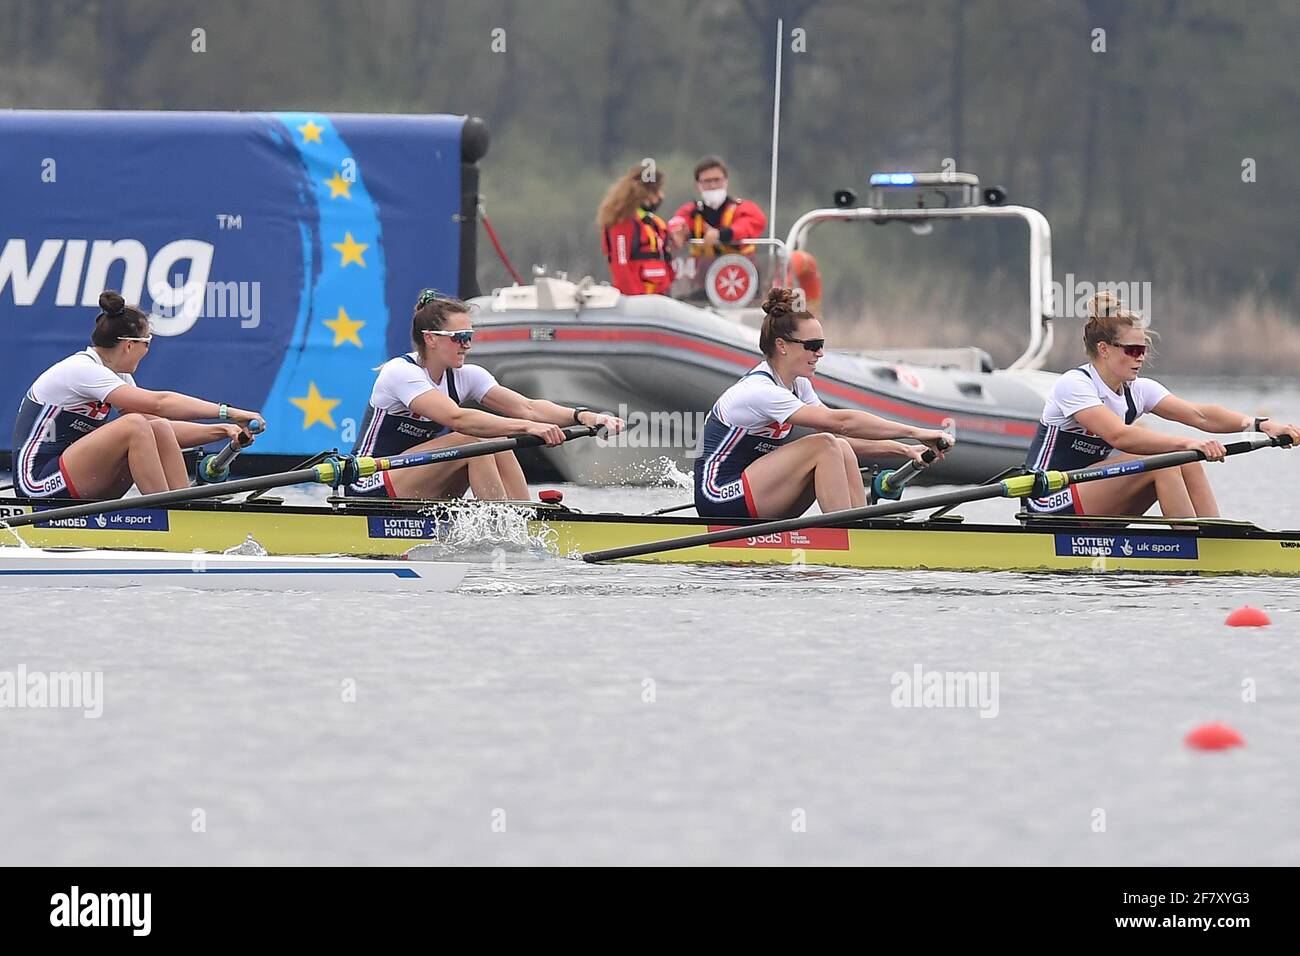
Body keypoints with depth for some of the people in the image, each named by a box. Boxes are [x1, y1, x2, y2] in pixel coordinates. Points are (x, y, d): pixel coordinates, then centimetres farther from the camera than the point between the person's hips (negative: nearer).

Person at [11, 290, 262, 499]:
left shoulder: (117, 376, 12)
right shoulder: (82, 370, -18)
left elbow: (163, 428, 8)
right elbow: (159, 403, -25)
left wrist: (221, 430, -6)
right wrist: (227, 412, -25)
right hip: (38, 483, -9)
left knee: (160, 429, -6)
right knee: (134, 425, -26)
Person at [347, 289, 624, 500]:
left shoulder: (465, 377, 3)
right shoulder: (401, 372, -20)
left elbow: (526, 407, -8)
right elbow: (456, 418, -35)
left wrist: (582, 416, -25)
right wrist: (527, 427, -42)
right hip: (371, 489, -8)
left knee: (497, 443, -12)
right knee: (474, 440, -24)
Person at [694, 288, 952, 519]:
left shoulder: (797, 384, 9)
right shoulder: (760, 391, -22)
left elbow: (843, 437, 6)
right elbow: (840, 422, -27)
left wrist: (902, 449, -8)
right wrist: (914, 432, -27)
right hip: (719, 497, -9)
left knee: (841, 449, -6)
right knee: (825, 446, -20)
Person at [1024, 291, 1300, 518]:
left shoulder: (1138, 390, 5)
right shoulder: (1073, 385, -18)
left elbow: (1199, 415, -6)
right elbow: (1119, 436, -33)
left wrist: (1260, 425, -20)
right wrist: (1186, 443, -42)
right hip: (1048, 503, -8)